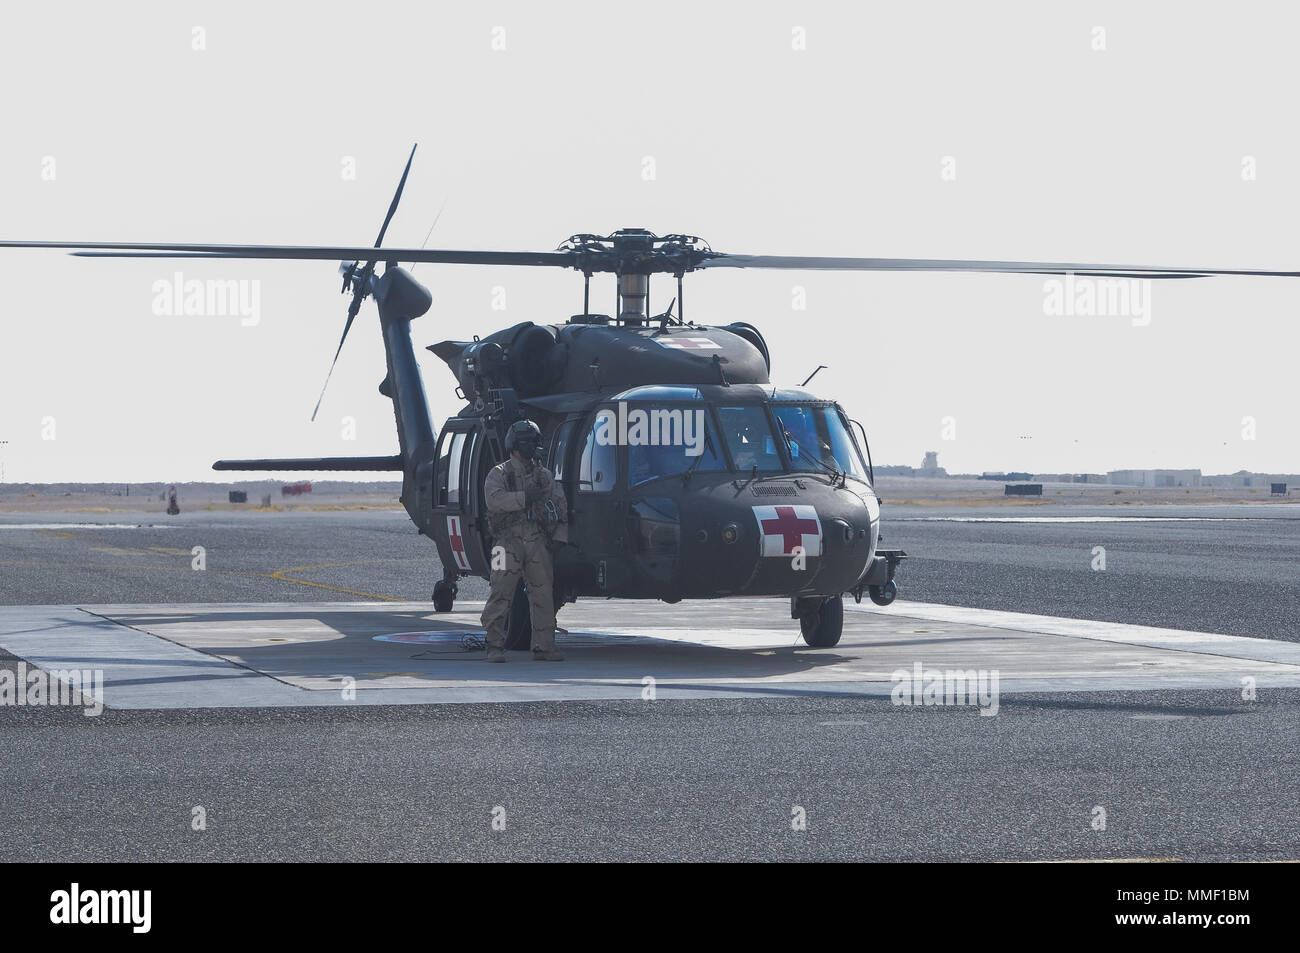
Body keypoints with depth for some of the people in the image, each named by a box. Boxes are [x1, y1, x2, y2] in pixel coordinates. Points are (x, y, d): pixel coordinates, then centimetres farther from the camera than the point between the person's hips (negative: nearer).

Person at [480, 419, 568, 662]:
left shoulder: (543, 475, 16)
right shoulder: (499, 474, 3)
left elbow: (560, 502, 15)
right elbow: (493, 500, -14)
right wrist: (524, 498, -18)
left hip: (537, 540, 4)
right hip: (509, 539, -4)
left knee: (543, 593, 3)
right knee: (501, 591, -9)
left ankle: (544, 646, 9)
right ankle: (495, 647, -6)